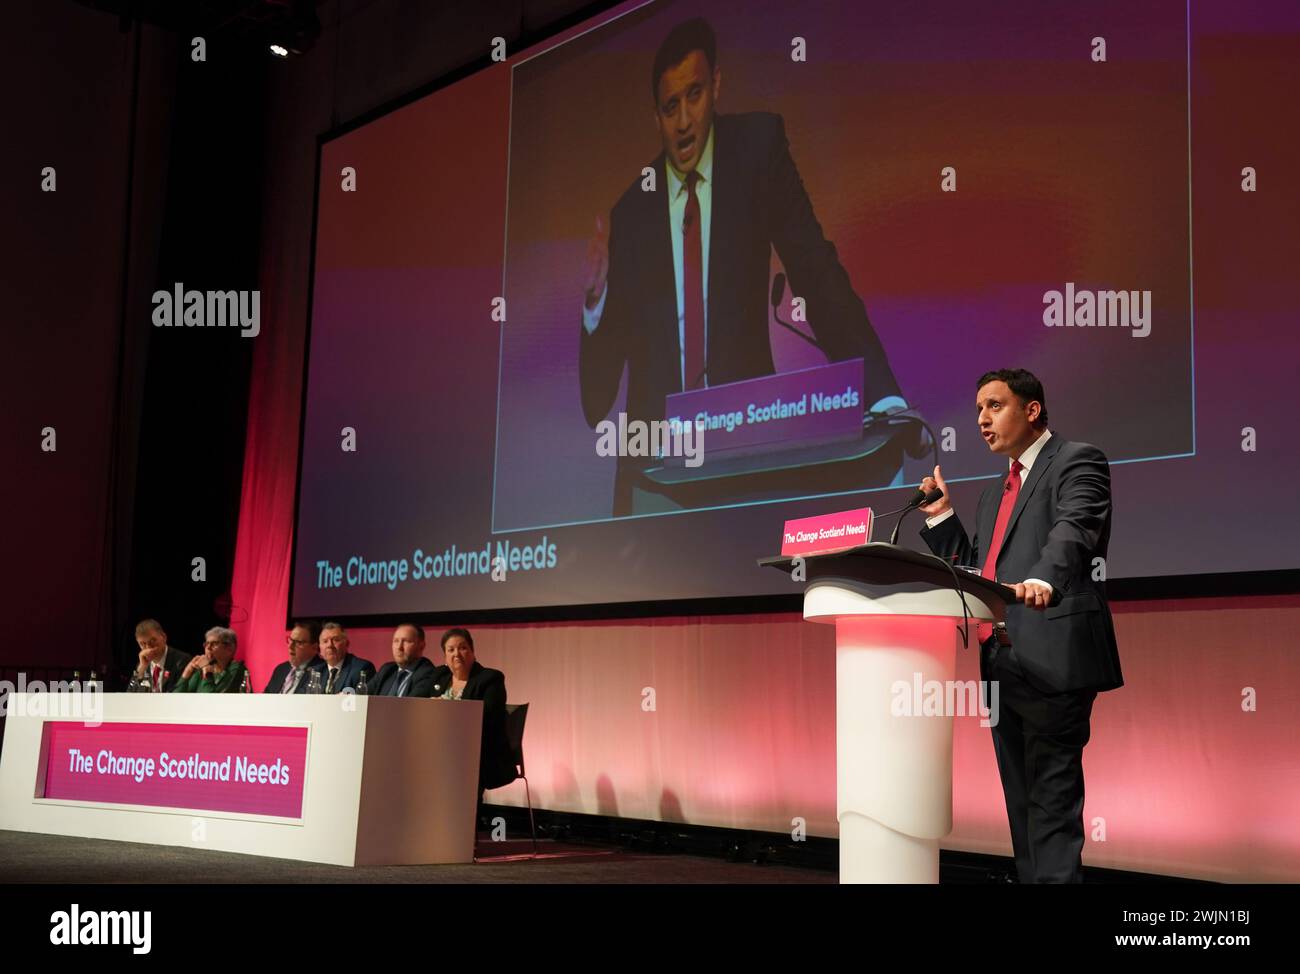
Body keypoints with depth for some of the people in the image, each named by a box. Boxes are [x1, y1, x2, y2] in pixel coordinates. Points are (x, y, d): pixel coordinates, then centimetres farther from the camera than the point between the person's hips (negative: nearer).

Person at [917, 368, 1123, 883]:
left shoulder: (1076, 462, -1)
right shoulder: (995, 492, 25)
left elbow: (1074, 528, -22)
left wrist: (1043, 578, -41)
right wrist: (942, 517, 11)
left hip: (1052, 660, -9)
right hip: (1003, 663, 9)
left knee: (1052, 802, -9)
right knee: (1022, 802, 12)